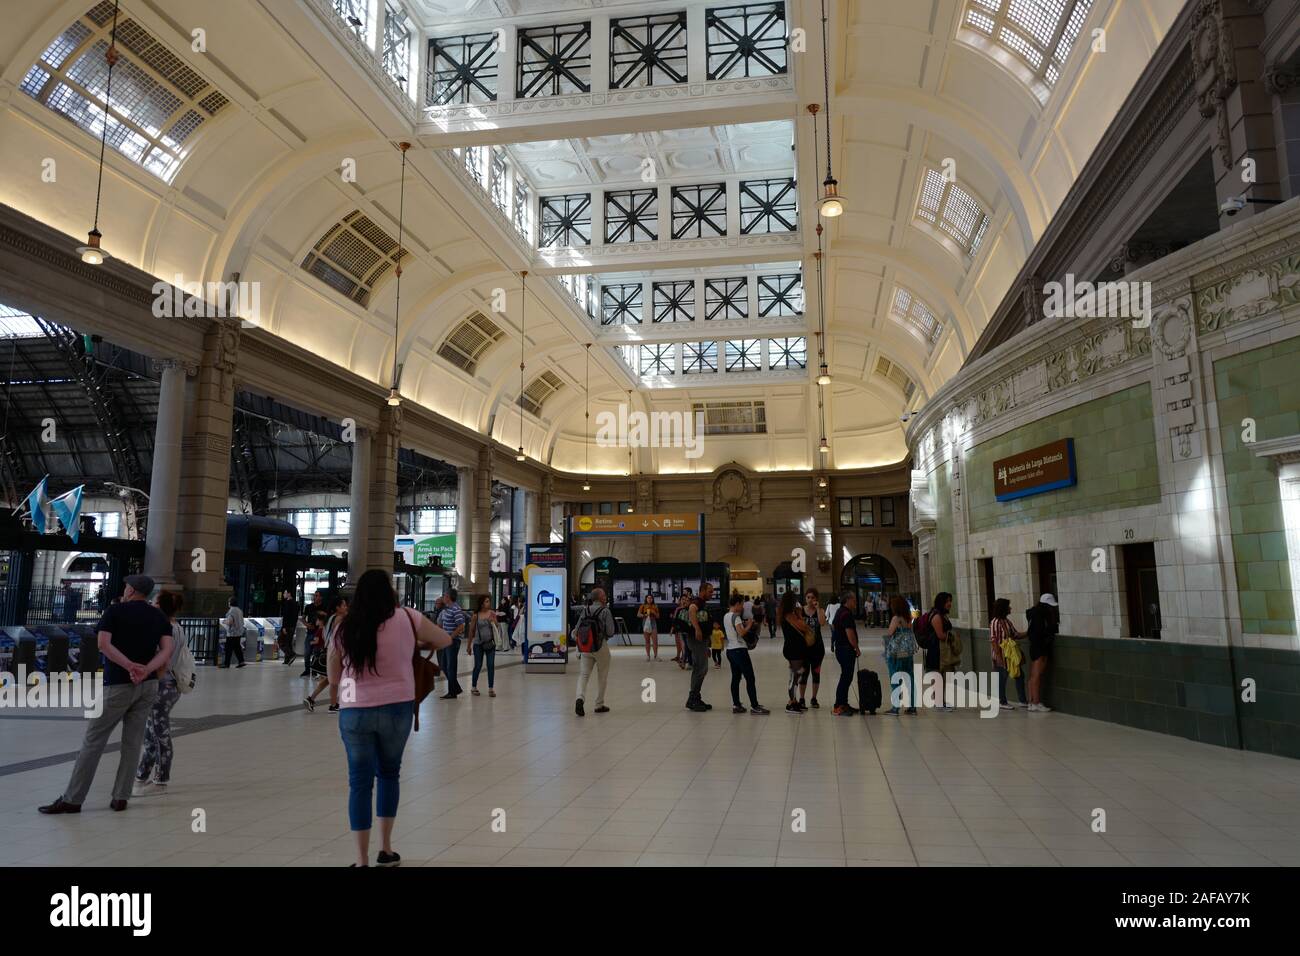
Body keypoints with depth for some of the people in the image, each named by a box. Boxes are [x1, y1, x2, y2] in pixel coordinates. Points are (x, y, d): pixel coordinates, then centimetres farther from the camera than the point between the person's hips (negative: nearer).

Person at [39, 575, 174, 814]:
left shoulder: (115, 611, -2)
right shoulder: (160, 617, 8)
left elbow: (103, 644, -16)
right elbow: (167, 650, -6)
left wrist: (130, 666, -20)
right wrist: (145, 671, -16)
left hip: (118, 685, -4)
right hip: (148, 686, 4)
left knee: (93, 741, 4)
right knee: (132, 742, 9)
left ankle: (72, 799, 9)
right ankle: (120, 797, 12)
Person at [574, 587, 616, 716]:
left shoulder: (585, 611, 5)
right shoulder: (605, 611, -9)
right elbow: (610, 631, -13)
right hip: (601, 646, -3)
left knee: (583, 675, 3)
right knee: (602, 677, 11)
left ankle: (580, 698, -21)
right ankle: (599, 705, 17)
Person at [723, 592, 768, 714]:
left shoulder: (726, 616, 12)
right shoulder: (736, 616, -15)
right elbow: (742, 633, -24)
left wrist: (745, 624, 12)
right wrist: (749, 625, -8)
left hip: (730, 650, 9)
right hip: (739, 650, -9)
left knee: (735, 677, 11)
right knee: (750, 678, -5)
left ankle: (736, 705, 10)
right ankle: (754, 706, -5)